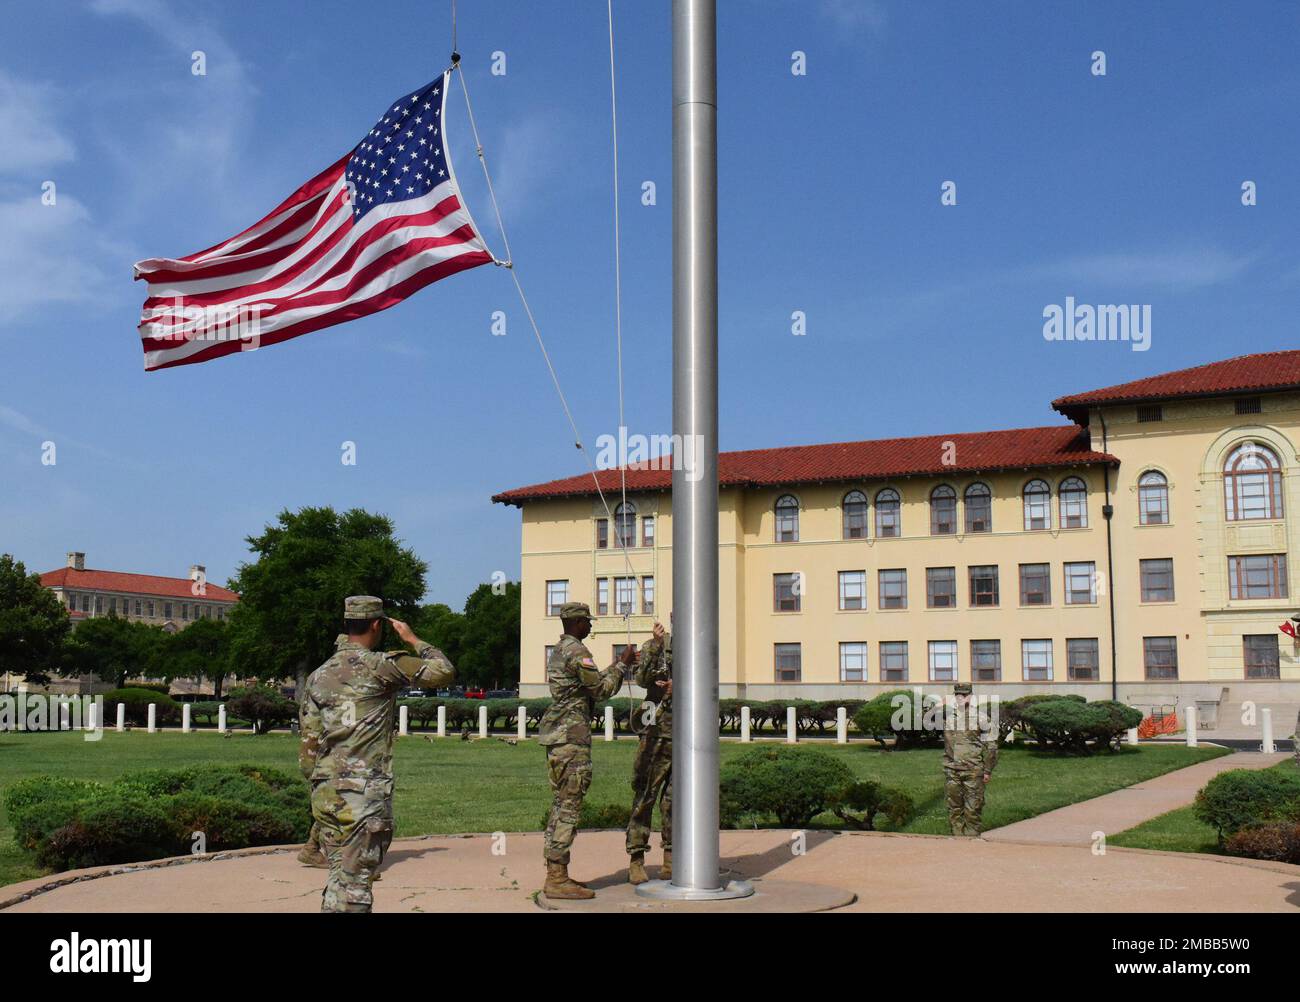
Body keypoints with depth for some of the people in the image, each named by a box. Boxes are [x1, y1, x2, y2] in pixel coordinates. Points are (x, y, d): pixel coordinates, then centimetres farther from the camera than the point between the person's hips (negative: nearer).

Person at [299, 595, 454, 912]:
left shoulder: (319, 676, 10)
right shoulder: (380, 666, -9)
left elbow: (308, 747, 11)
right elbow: (444, 671, -5)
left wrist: (319, 788, 19)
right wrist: (413, 640, 9)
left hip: (325, 794, 7)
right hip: (365, 797, -7)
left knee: (339, 879, 15)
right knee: (353, 886, -3)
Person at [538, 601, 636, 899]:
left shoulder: (558, 650, 19)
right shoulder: (576, 651, -12)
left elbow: (593, 683, 25)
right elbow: (602, 690, -11)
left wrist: (619, 664, 26)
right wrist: (622, 664, 0)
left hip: (556, 735, 10)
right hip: (571, 735, -10)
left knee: (561, 806, 12)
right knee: (569, 807, -9)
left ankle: (555, 875, 14)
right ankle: (557, 880, -10)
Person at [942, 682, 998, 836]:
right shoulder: (947, 714, 6)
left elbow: (990, 745, -1)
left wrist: (988, 770, -3)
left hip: (973, 770, -4)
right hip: (951, 770, 4)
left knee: (973, 809, -2)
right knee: (954, 808, 9)